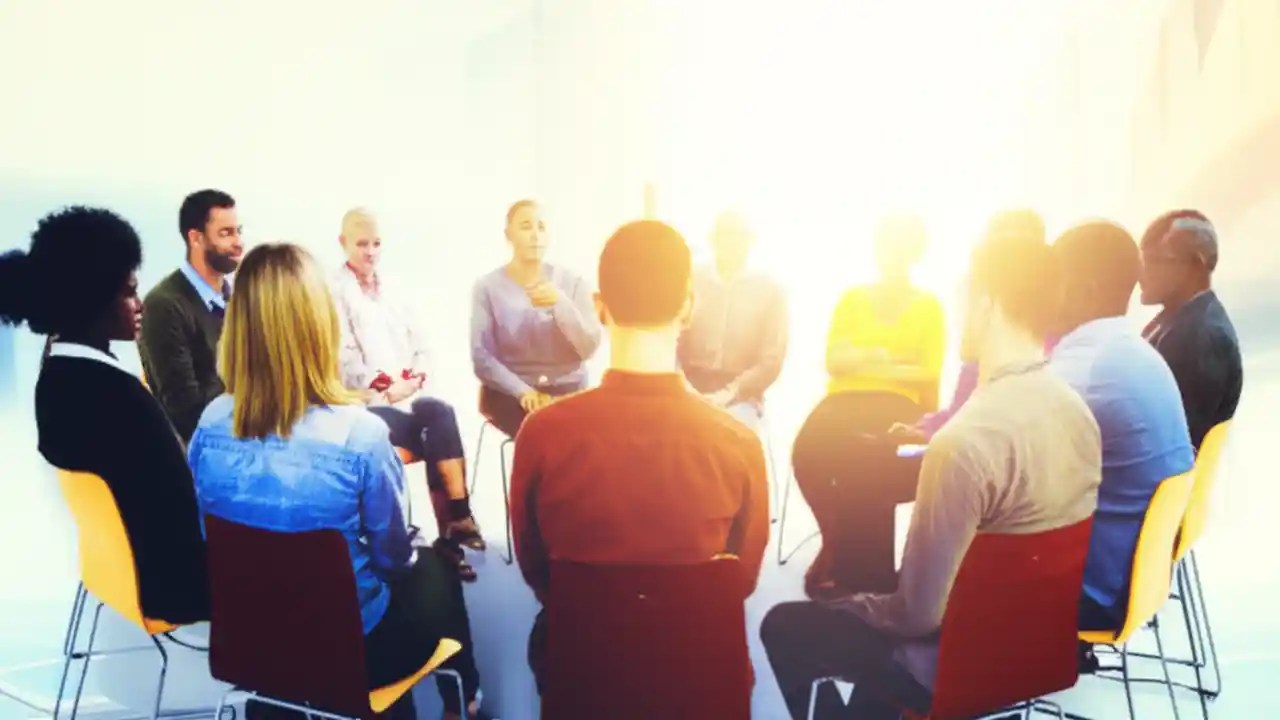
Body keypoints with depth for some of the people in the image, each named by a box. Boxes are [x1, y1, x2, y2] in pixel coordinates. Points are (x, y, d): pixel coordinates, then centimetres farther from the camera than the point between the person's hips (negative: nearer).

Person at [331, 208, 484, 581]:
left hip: (408, 396, 6)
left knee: (440, 415, -26)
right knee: (440, 416, -27)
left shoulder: (391, 290, 21)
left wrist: (413, 379, -4)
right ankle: (457, 519, -21)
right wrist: (388, 385, -15)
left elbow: (420, 344, 16)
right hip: (364, 403, -6)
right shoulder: (334, 293, 0)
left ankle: (452, 527, -25)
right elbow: (344, 361, -9)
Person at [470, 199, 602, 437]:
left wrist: (561, 302, -19)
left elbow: (589, 348, -5)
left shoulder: (572, 282, 4)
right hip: (508, 392, -2)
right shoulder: (488, 287, -1)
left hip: (566, 390, 2)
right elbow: (482, 357, -6)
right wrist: (523, 391, -20)